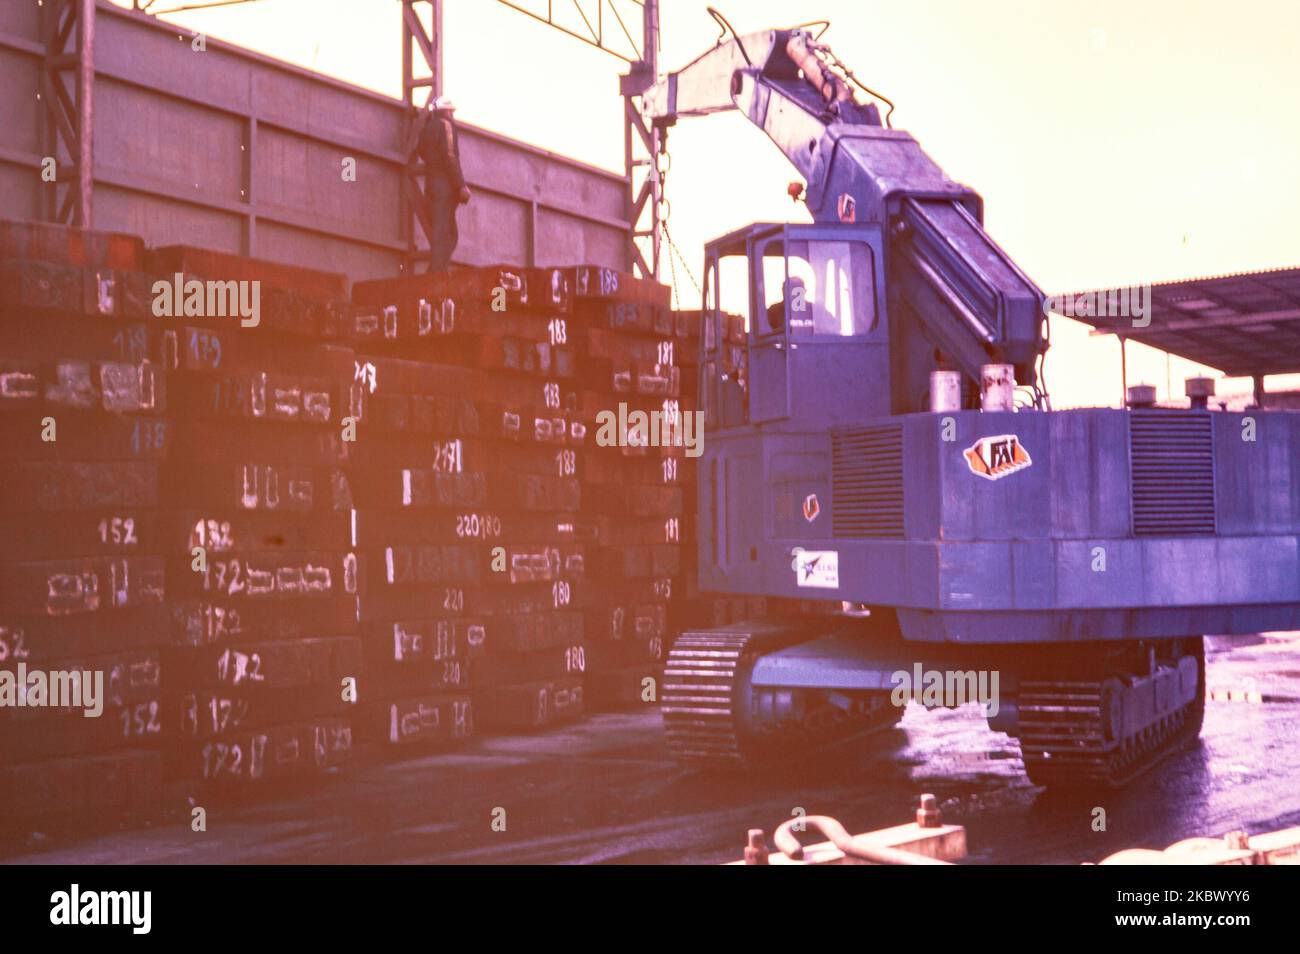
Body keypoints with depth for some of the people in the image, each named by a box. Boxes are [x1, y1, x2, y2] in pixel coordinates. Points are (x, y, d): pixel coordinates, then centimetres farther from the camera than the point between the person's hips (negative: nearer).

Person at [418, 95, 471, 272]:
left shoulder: (426, 128, 20)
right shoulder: (445, 125, -4)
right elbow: (449, 155, -14)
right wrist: (461, 185, -17)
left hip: (431, 183, 8)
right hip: (445, 184, -8)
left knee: (451, 235, 10)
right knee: (443, 233, -11)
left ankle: (435, 273, 2)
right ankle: (437, 272, -18)